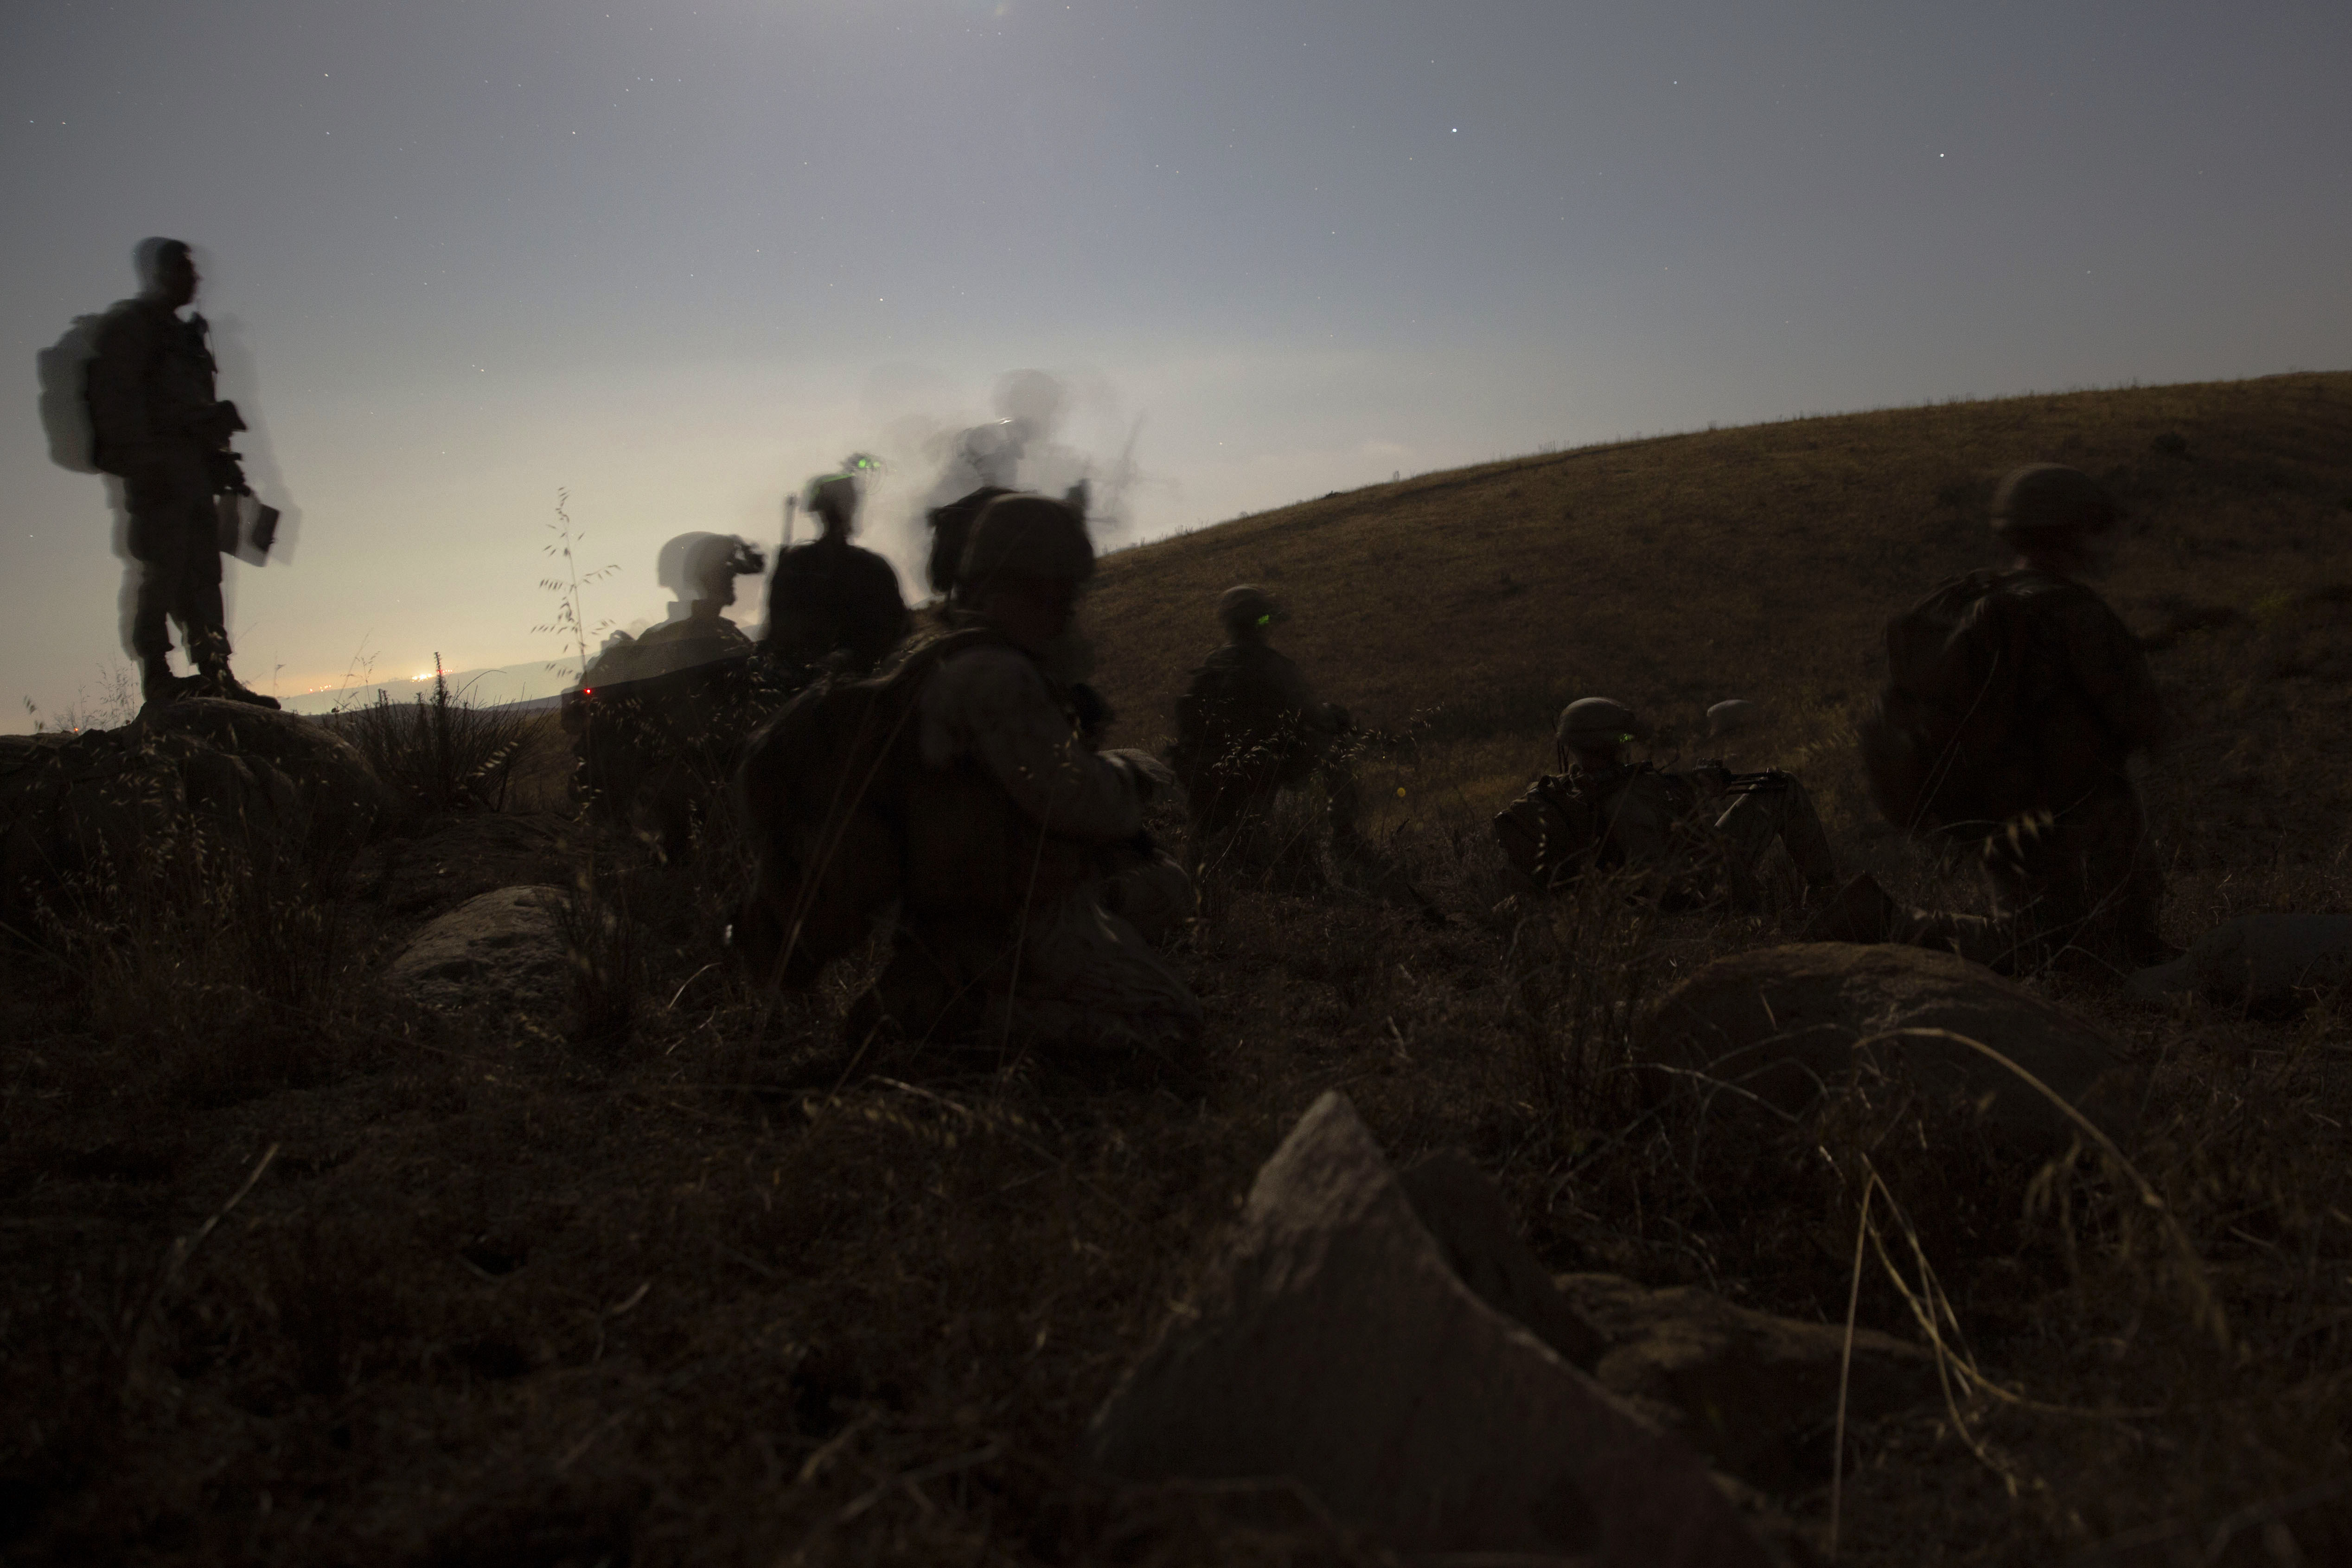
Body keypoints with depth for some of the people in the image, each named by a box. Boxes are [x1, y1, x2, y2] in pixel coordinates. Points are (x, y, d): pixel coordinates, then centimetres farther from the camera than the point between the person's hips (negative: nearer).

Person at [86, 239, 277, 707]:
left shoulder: (184, 333, 26)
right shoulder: (129, 325, 0)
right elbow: (116, 397, -12)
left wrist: (221, 464, 18)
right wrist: (141, 459, -22)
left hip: (194, 468, 8)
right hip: (158, 470, -8)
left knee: (204, 572, 3)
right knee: (161, 568, -12)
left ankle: (215, 675, 2)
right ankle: (157, 676, -11)